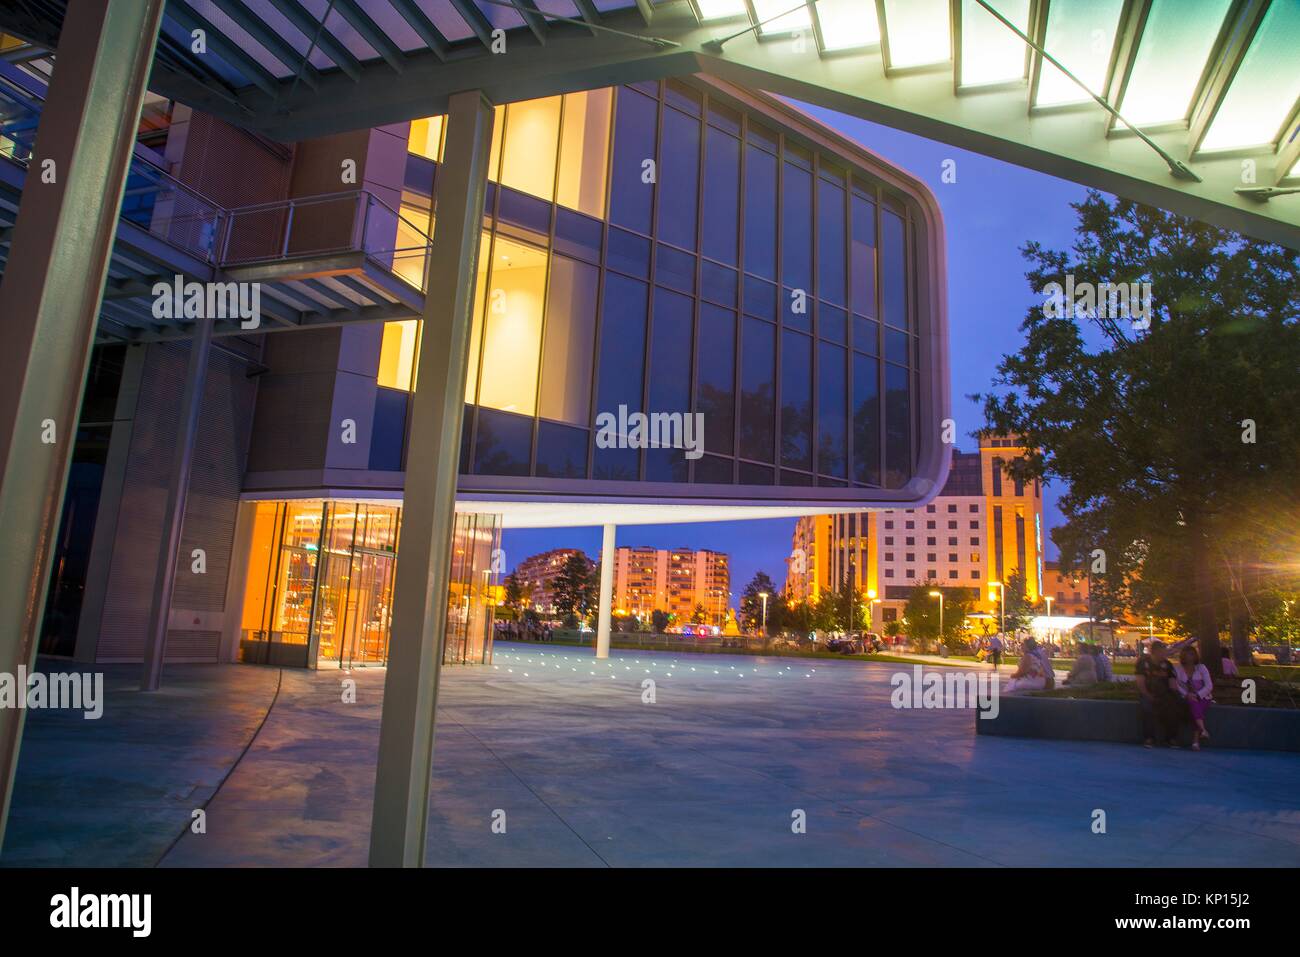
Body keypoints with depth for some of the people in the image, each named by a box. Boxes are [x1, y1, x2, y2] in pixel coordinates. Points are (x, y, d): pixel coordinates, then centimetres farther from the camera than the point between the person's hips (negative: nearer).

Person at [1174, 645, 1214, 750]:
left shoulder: (1201, 668, 5)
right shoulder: (1177, 668, 5)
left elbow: (1209, 686, -4)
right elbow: (1177, 685, -3)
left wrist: (1197, 695, -17)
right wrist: (1186, 695, -20)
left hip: (1203, 697, 0)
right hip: (1187, 698, 0)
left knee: (1196, 706, -32)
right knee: (1193, 704, -34)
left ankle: (1196, 740, -34)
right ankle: (1203, 730, -46)